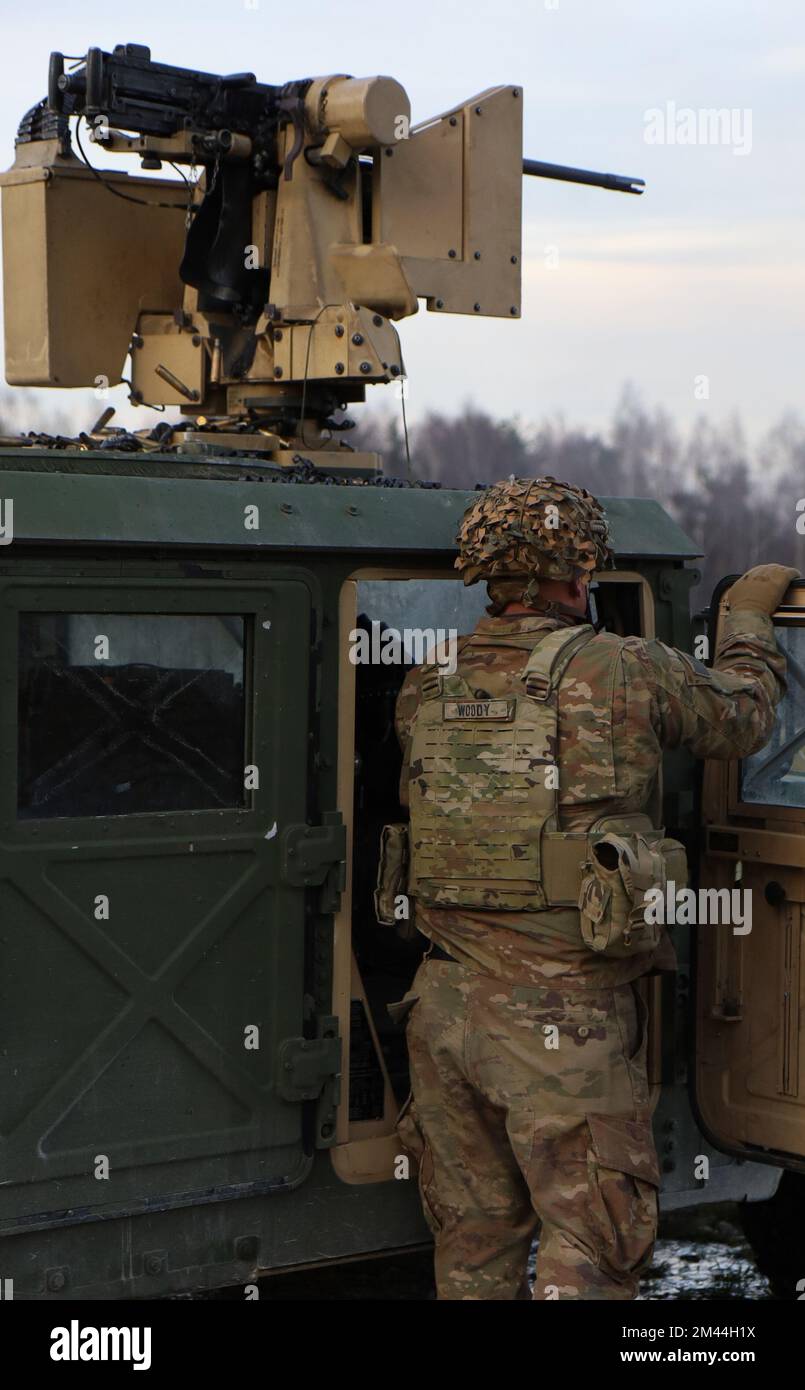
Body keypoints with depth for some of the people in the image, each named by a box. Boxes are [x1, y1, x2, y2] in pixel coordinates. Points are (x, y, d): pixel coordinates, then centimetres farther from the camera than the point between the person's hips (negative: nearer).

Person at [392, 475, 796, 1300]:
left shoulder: (424, 691, 4)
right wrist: (750, 615, 27)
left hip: (445, 1006, 5)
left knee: (472, 1239, 17)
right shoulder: (626, 673, -9)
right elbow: (740, 719, 8)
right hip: (562, 1017, -5)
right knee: (590, 1250, 4)